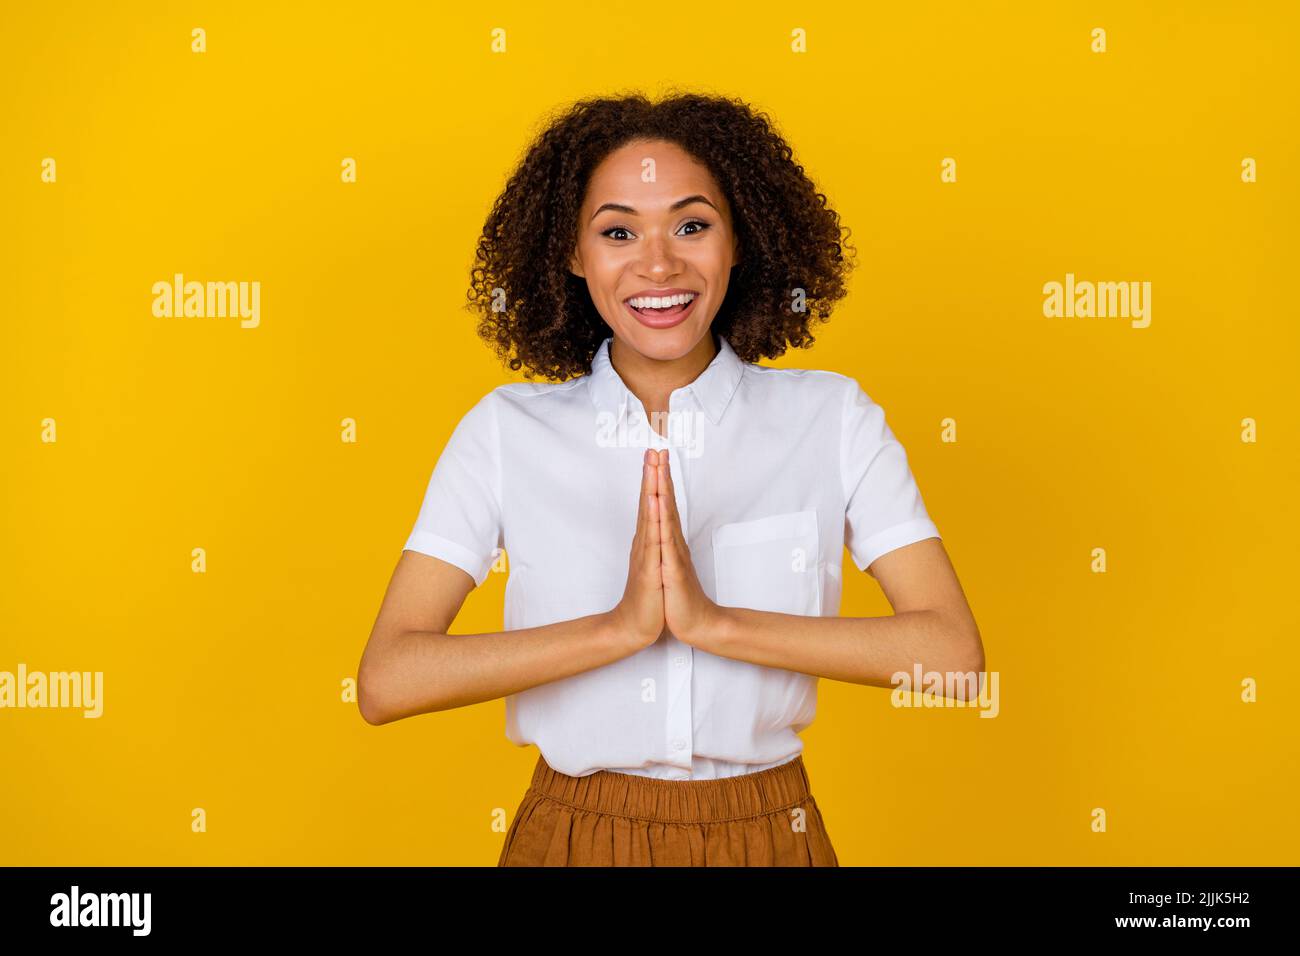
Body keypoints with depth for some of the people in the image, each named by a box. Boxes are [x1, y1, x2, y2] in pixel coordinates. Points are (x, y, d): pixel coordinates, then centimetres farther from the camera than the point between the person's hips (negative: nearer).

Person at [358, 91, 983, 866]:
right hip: (574, 832, 0)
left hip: (769, 833, 1)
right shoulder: (506, 431, -6)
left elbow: (953, 651, -15)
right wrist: (622, 627, -23)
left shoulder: (833, 419, -5)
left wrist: (715, 622, -22)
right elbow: (385, 682, -14)